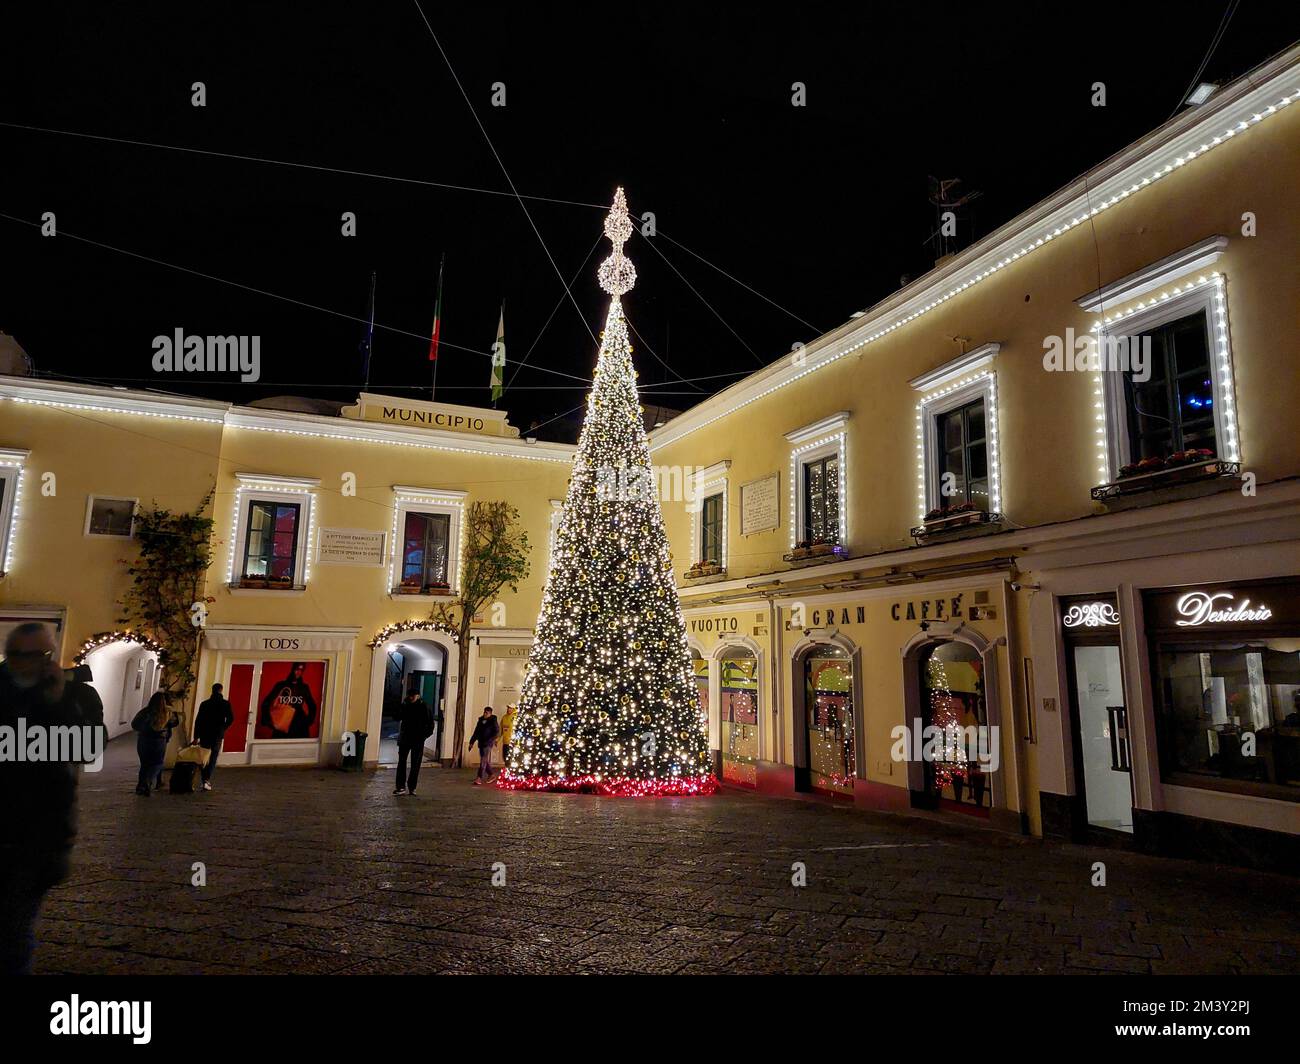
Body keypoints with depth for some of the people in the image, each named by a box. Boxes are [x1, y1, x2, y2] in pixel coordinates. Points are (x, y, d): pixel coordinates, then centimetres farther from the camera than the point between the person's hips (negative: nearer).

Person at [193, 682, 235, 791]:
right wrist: (223, 729, 6)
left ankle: (204, 780, 15)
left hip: (204, 734, 2)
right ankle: (207, 780, -10)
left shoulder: (204, 703, 2)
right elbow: (231, 719, -11)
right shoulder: (225, 704, -4)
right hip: (218, 736, -2)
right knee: (213, 759, 5)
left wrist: (196, 736, 5)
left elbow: (198, 720, 0)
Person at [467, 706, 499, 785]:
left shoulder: (493, 721, -4)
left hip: (488, 744, -7)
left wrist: (490, 740, -20)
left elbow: (496, 732, -10)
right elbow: (476, 732, 16)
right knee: (485, 761, 12)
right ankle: (490, 775, 26)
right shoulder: (481, 721, 13)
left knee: (484, 761, -11)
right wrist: (471, 742, 12)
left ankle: (479, 778, -16)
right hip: (481, 743, 7)